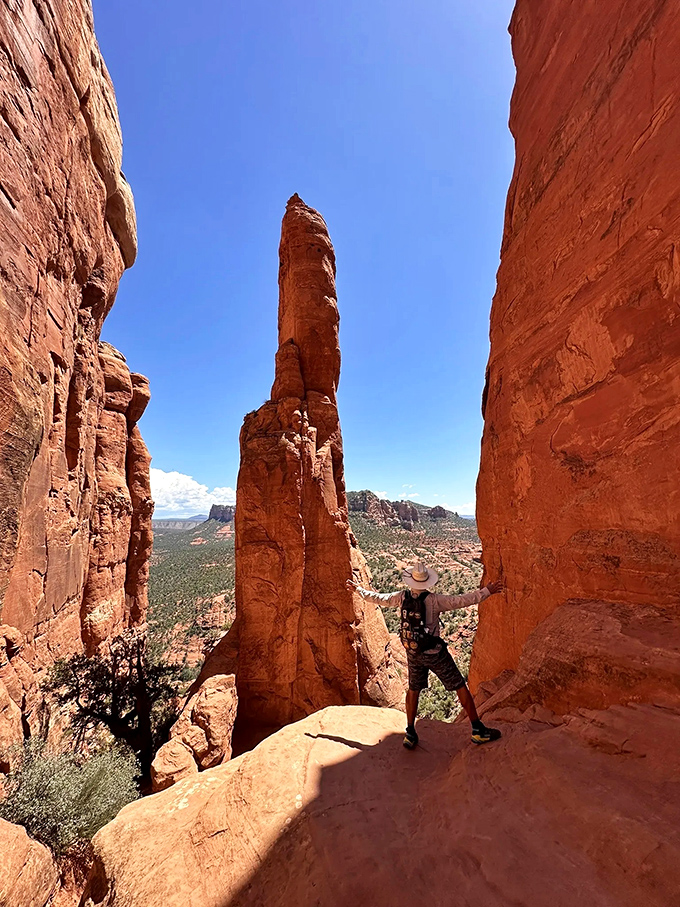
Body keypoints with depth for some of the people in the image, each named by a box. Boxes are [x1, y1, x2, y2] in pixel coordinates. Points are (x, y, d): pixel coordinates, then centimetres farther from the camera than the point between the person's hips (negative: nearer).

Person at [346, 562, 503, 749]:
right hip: (435, 653, -4)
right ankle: (478, 730, 20)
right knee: (460, 687, 12)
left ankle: (410, 735, 28)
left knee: (413, 690, 22)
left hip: (413, 654, 4)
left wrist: (358, 589, 19)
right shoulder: (434, 600, -21)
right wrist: (487, 591, -14)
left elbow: (378, 598, 4)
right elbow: (462, 601, -22)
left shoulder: (401, 598, -7)